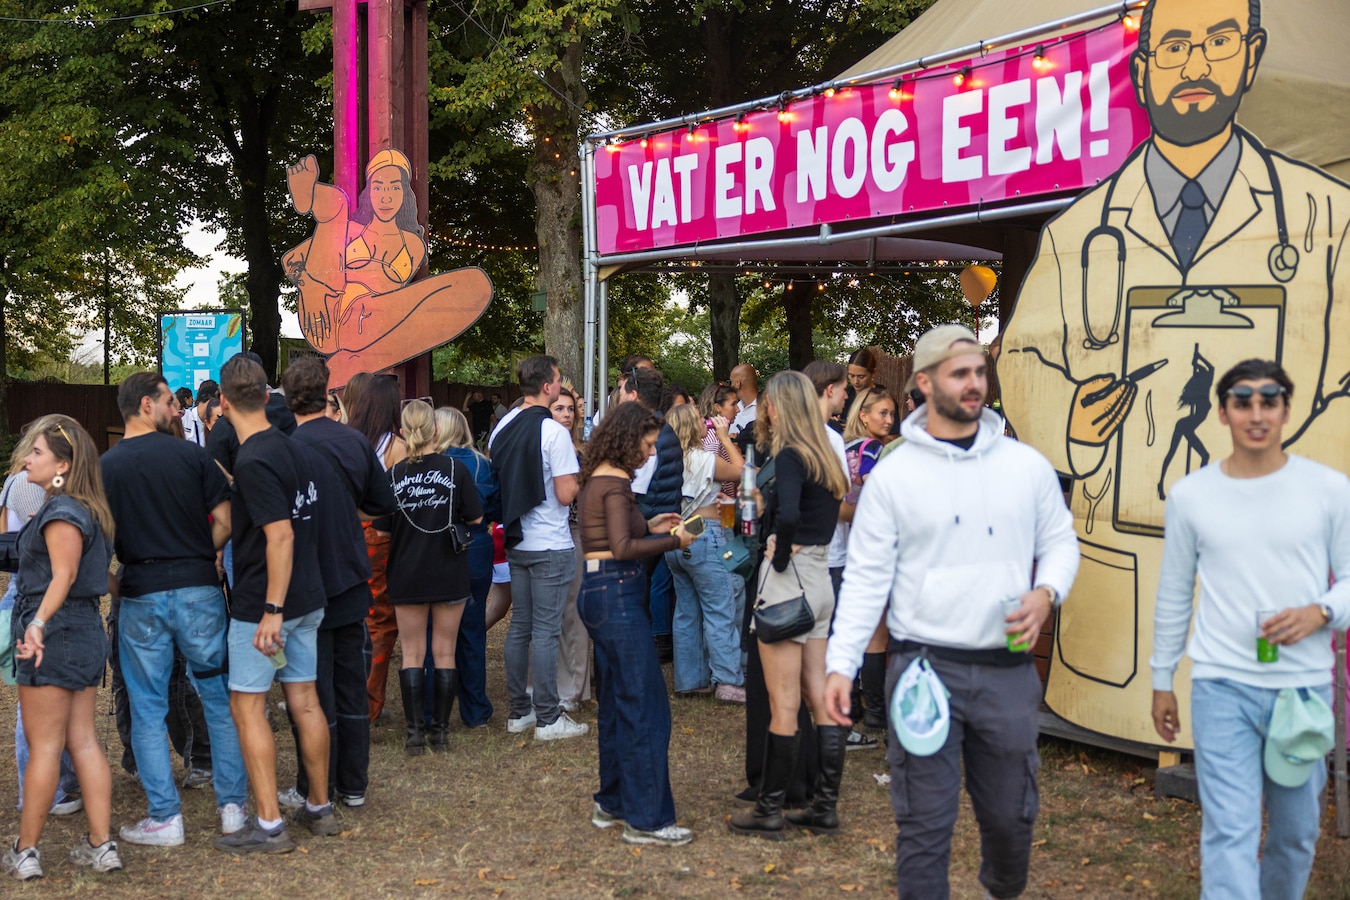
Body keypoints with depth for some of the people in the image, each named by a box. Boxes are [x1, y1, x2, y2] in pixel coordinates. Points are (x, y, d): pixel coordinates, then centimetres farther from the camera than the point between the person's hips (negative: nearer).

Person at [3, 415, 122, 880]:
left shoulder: (61, 511, -14)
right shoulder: (87, 510, 14)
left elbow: (63, 575, -25)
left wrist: (37, 624, -37)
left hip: (53, 634, -9)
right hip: (87, 632, 9)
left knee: (44, 747, -1)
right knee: (83, 741, 9)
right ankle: (101, 845, 10)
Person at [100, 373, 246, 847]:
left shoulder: (104, 467, -1)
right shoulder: (191, 454, -3)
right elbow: (225, 520, -5)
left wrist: (114, 587, 13)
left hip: (140, 595, 0)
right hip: (198, 589, 0)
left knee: (148, 709, 9)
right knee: (219, 697, 11)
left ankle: (165, 817, 10)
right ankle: (232, 805, 14)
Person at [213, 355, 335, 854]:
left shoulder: (253, 462, -19)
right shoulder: (291, 447, 7)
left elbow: (281, 535, -25)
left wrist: (272, 611, -24)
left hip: (263, 604, -8)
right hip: (307, 597, 8)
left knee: (248, 707, 1)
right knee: (304, 701, 13)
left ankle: (268, 824, 3)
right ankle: (320, 808, 21)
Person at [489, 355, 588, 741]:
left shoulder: (501, 429, 6)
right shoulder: (554, 432, -16)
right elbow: (566, 494, -18)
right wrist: (577, 473, 0)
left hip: (516, 542, 7)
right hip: (550, 546, -7)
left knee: (519, 627, 13)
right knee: (546, 631, -3)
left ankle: (519, 712, 20)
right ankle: (548, 719, 3)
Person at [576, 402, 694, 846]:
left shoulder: (596, 479, 15)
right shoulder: (615, 483, -14)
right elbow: (623, 547, -22)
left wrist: (650, 526, 14)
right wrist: (673, 541, -14)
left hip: (597, 590, 10)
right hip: (617, 594, -10)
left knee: (617, 703, 17)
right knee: (646, 707, -6)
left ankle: (612, 803, 25)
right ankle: (646, 818, -3)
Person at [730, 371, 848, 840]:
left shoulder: (790, 456, -15)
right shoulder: (826, 456, 11)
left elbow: (788, 515, -31)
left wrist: (780, 557, -16)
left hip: (789, 579, -8)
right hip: (821, 578, 8)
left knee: (783, 705, -1)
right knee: (821, 699, 11)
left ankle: (769, 812, 8)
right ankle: (826, 806, 17)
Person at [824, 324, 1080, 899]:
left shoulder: (1026, 465, 4)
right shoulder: (892, 474, -2)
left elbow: (1060, 543, 13)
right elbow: (866, 576, -3)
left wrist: (1046, 593, -9)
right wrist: (840, 663, -11)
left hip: (1008, 669, 3)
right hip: (923, 666, -2)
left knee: (1010, 813, 16)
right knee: (924, 823, 3)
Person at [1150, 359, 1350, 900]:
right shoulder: (1190, 496, 2)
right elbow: (1173, 597, 10)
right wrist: (1161, 681, 13)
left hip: (1305, 687, 1)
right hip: (1221, 687, -1)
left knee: (1297, 832, 16)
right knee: (1229, 832, -7)